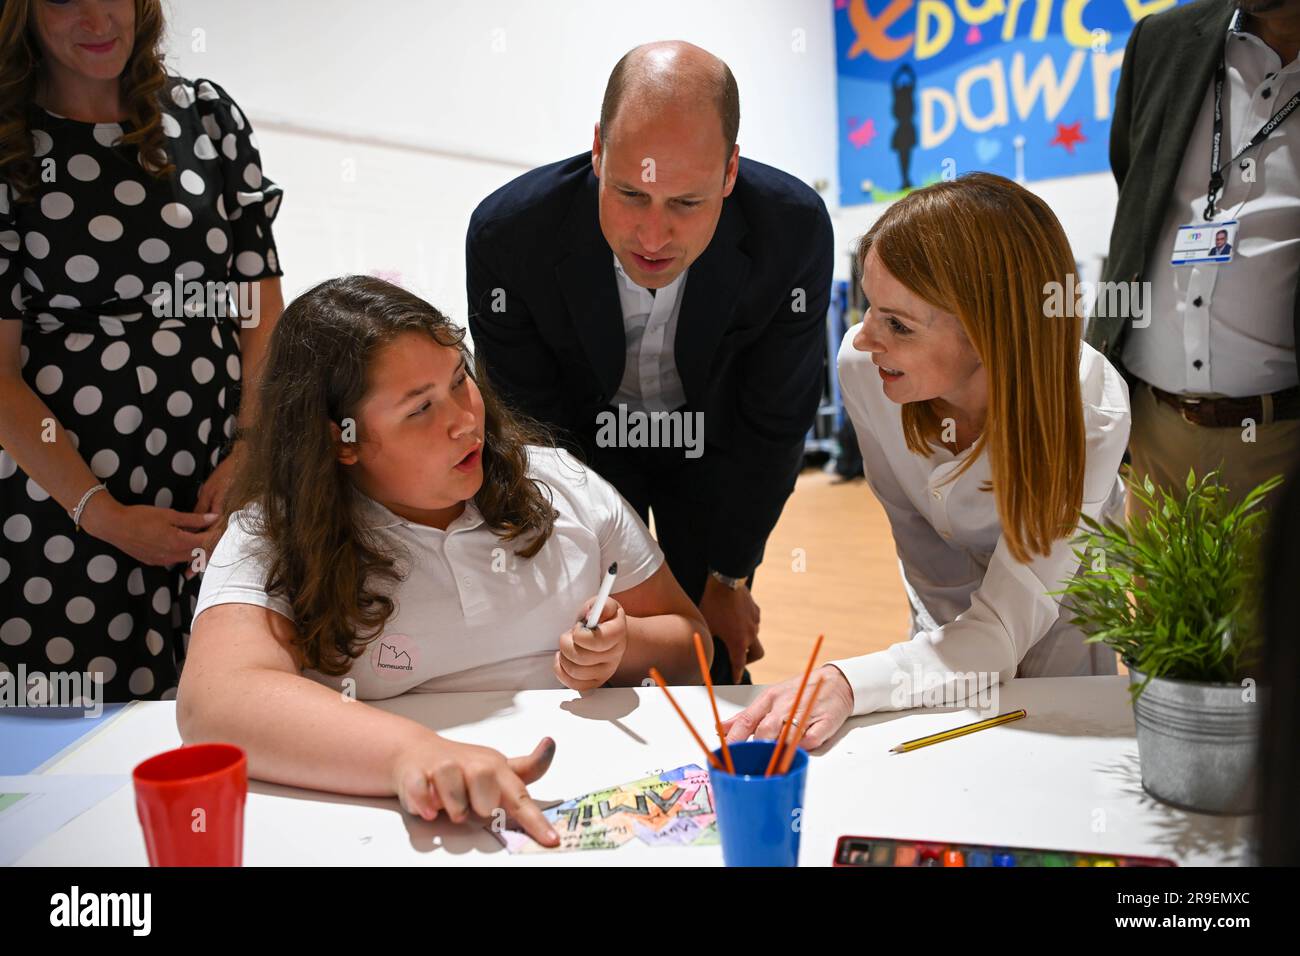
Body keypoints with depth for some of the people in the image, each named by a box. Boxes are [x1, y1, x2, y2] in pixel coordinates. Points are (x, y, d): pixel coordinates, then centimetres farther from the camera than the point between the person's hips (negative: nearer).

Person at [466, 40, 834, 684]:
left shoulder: (796, 231, -29)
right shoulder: (505, 235, -30)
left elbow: (774, 425, -15)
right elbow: (531, 423, -17)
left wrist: (727, 580, -7)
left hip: (714, 448, 1)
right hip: (582, 439, 0)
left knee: (716, 656, 1)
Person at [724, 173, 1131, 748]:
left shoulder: (1091, 415, -37)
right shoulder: (861, 365, -31)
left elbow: (1001, 631, -39)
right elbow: (913, 526, -13)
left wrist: (847, 683, -54)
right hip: (951, 610, 2)